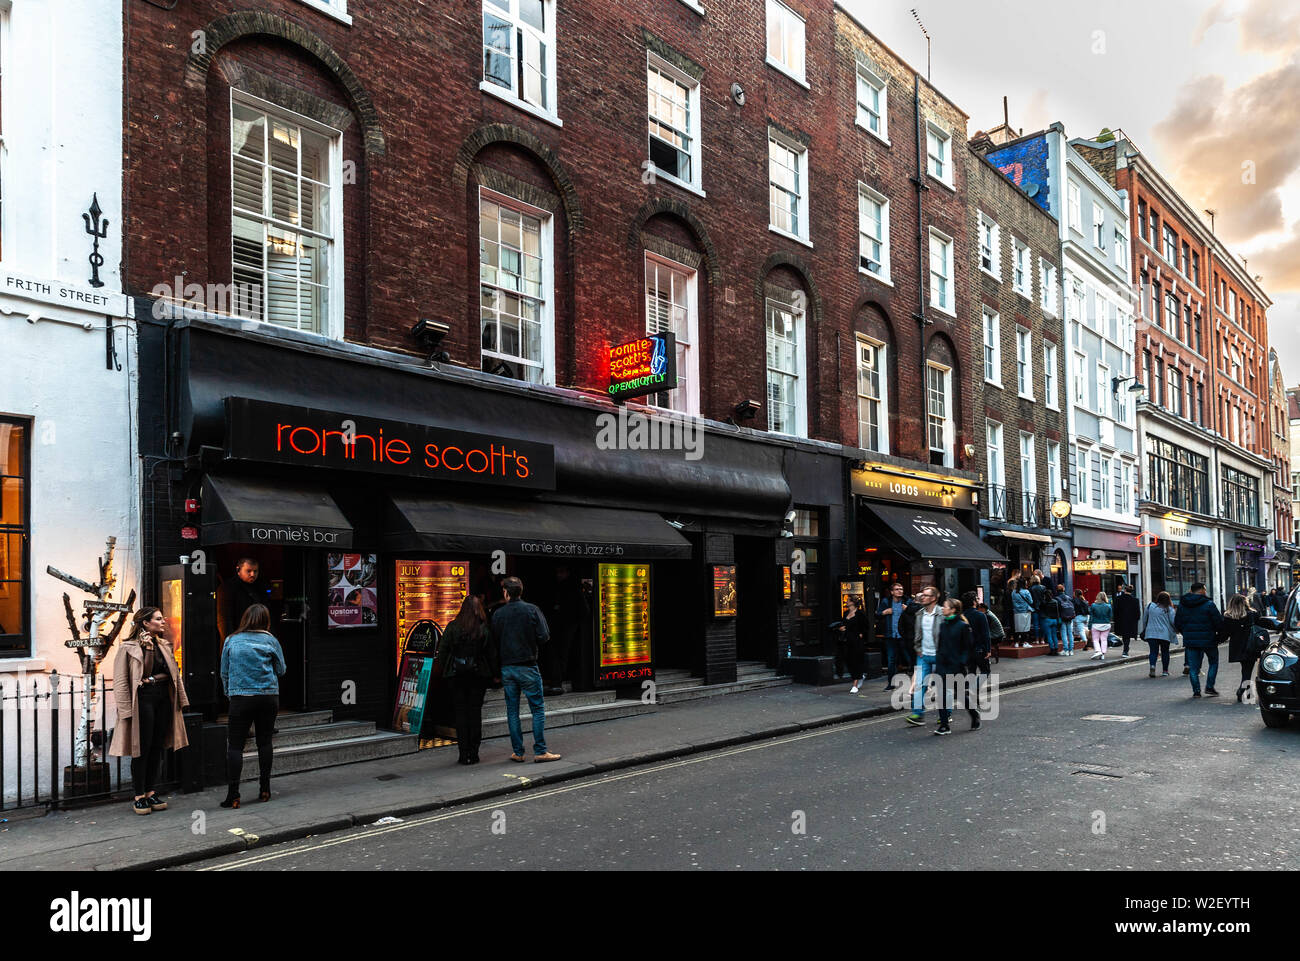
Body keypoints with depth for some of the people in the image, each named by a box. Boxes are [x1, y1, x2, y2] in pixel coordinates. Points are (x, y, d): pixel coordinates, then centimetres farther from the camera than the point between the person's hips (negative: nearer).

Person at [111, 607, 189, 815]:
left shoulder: (164, 645, 13)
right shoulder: (128, 648, -7)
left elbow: (174, 673, 17)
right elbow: (121, 681, -9)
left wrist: (180, 699, 11)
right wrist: (127, 710, -14)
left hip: (164, 698, 6)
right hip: (143, 700, -6)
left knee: (157, 747, 10)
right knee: (142, 749, -1)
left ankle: (151, 792, 19)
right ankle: (139, 796, 9)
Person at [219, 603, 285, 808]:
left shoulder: (231, 641, 3)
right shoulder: (270, 641, 1)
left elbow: (224, 672, 9)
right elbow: (281, 669, 8)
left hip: (240, 697, -1)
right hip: (268, 697, 1)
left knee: (235, 745, 1)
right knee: (264, 741, 10)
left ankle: (233, 794, -4)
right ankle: (264, 789, 14)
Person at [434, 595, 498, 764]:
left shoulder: (452, 627, -6)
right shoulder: (485, 630, -5)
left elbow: (442, 651, -3)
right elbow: (492, 655, 0)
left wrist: (444, 671, 8)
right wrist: (497, 674, 11)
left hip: (456, 676, 0)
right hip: (478, 675, 1)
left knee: (460, 712, 5)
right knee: (475, 712, 8)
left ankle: (464, 754, 4)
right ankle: (473, 754, 9)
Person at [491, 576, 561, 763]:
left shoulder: (498, 614, 0)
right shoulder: (532, 610, -6)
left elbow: (494, 642, 4)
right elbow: (544, 637, -10)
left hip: (507, 668, 3)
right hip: (528, 667, -2)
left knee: (512, 711, 9)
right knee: (538, 709, 3)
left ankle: (518, 753, 12)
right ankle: (540, 751, -1)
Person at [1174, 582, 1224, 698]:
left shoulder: (1182, 605, 5)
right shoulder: (1208, 604, -11)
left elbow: (1177, 624, 11)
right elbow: (1219, 622, -10)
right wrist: (1220, 633, 7)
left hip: (1190, 640, 4)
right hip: (1208, 640, -4)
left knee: (1193, 667, 7)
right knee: (1213, 663, 15)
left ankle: (1196, 691, 5)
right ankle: (1209, 687, 8)